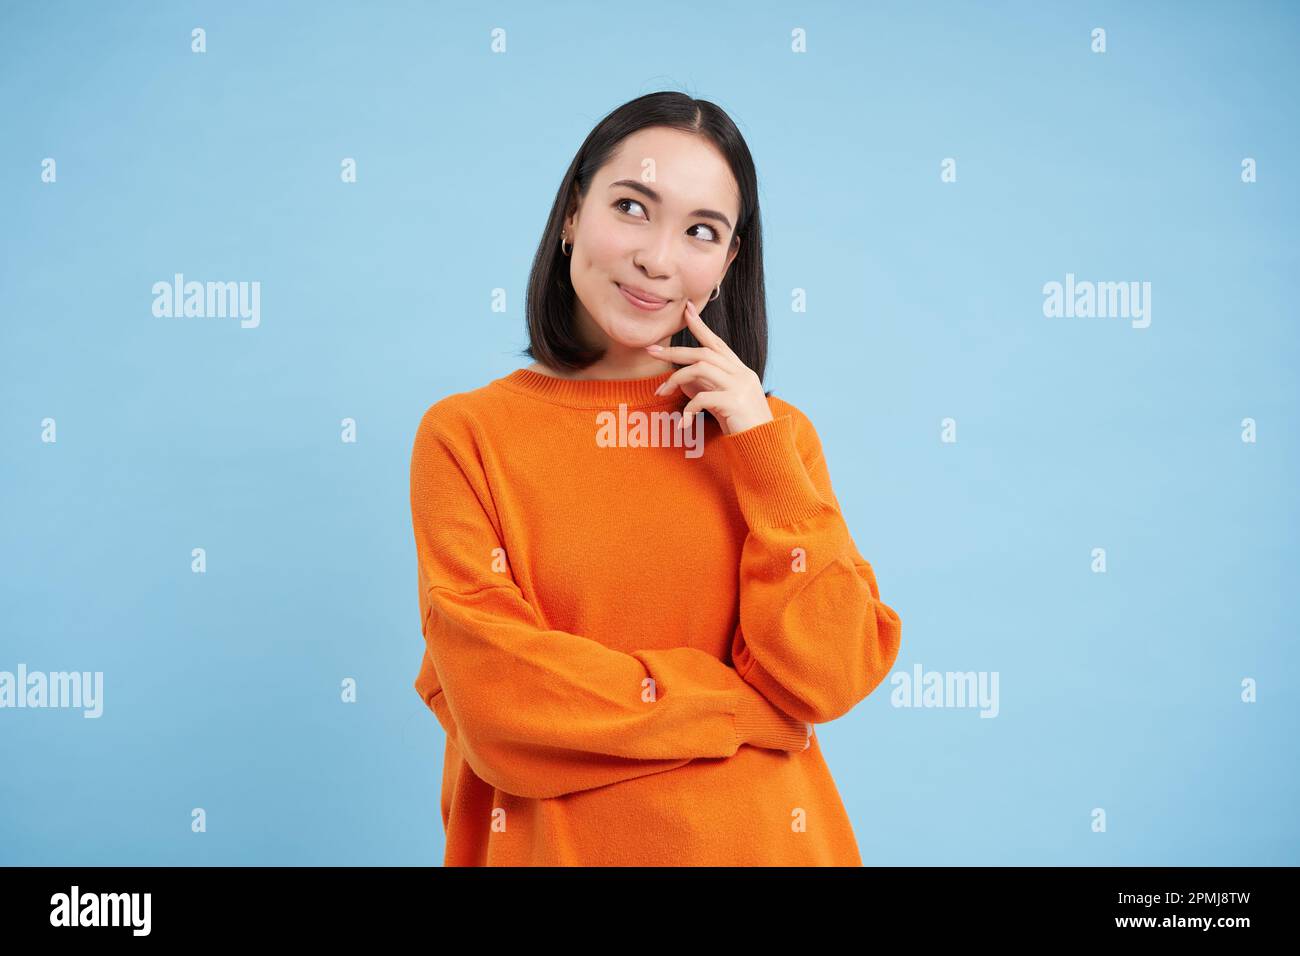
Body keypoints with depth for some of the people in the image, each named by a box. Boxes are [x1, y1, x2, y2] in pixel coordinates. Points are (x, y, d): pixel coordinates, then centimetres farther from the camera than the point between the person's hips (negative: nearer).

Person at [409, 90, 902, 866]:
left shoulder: (771, 432, -1)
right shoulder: (466, 435, -8)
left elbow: (829, 681, -9)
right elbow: (495, 703, -16)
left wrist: (764, 452, -14)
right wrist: (755, 707, -10)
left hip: (762, 838, 2)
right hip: (551, 842, -1)